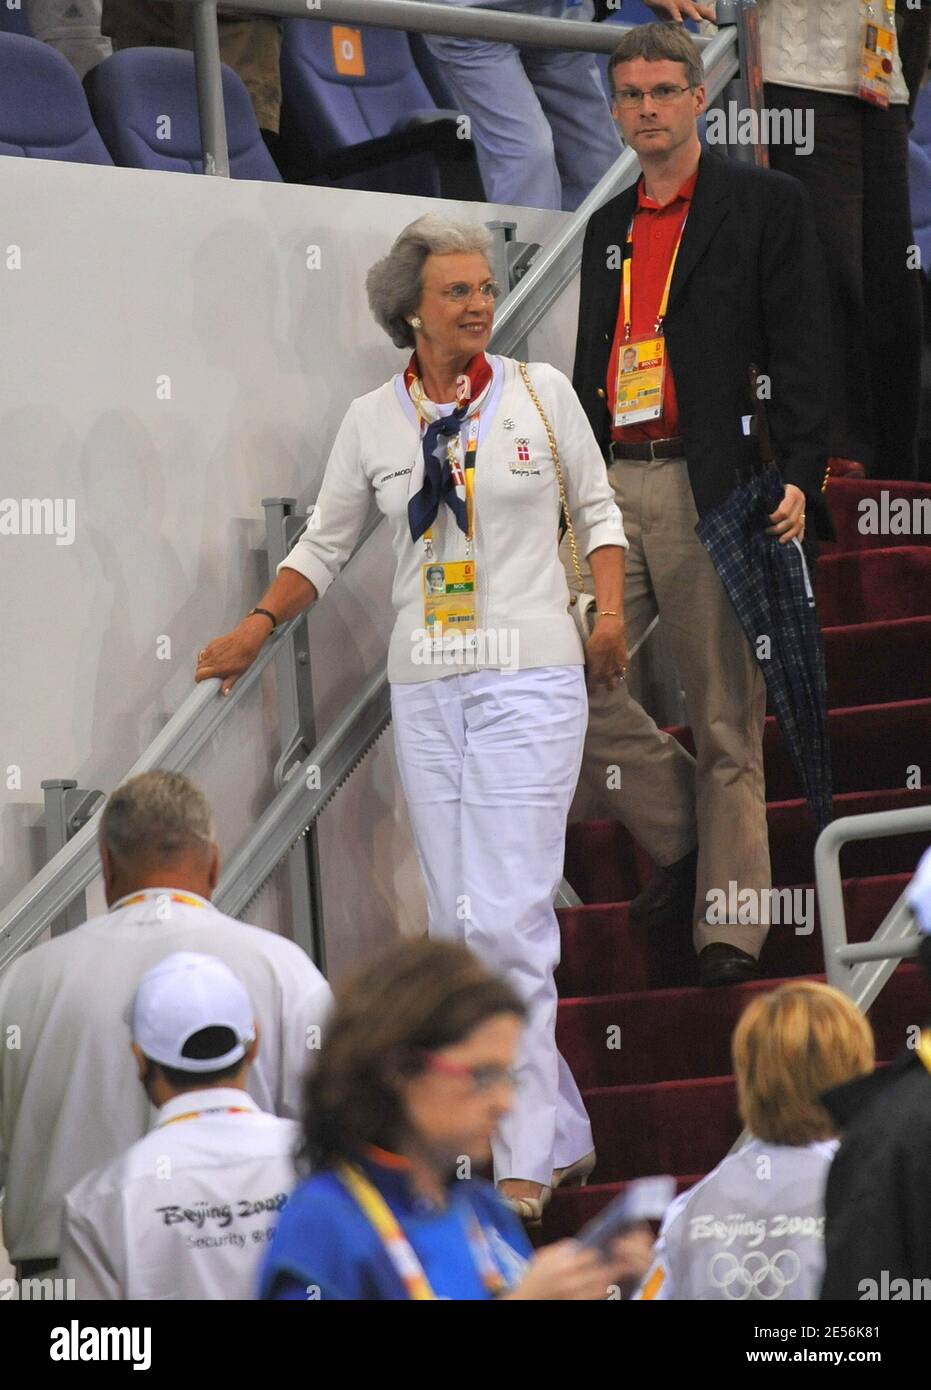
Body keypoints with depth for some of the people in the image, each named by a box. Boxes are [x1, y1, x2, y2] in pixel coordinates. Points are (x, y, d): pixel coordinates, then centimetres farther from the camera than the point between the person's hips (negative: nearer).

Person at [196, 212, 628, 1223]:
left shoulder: (541, 392, 2)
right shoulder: (373, 421, 7)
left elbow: (597, 509, 13)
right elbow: (324, 545, 16)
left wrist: (609, 612, 0)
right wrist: (255, 629, 5)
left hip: (529, 679, -4)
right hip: (425, 687, 4)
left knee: (505, 920, -13)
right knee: (457, 925, 3)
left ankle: (527, 1162, -9)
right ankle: (560, 1134, 14)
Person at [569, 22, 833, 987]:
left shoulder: (766, 204, 2)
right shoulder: (607, 229, 20)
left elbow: (799, 352, -5)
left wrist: (797, 476, -15)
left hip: (713, 489, -6)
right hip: (614, 489, 6)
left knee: (725, 715, -3)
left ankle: (730, 926, 2)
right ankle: (686, 843, 14)